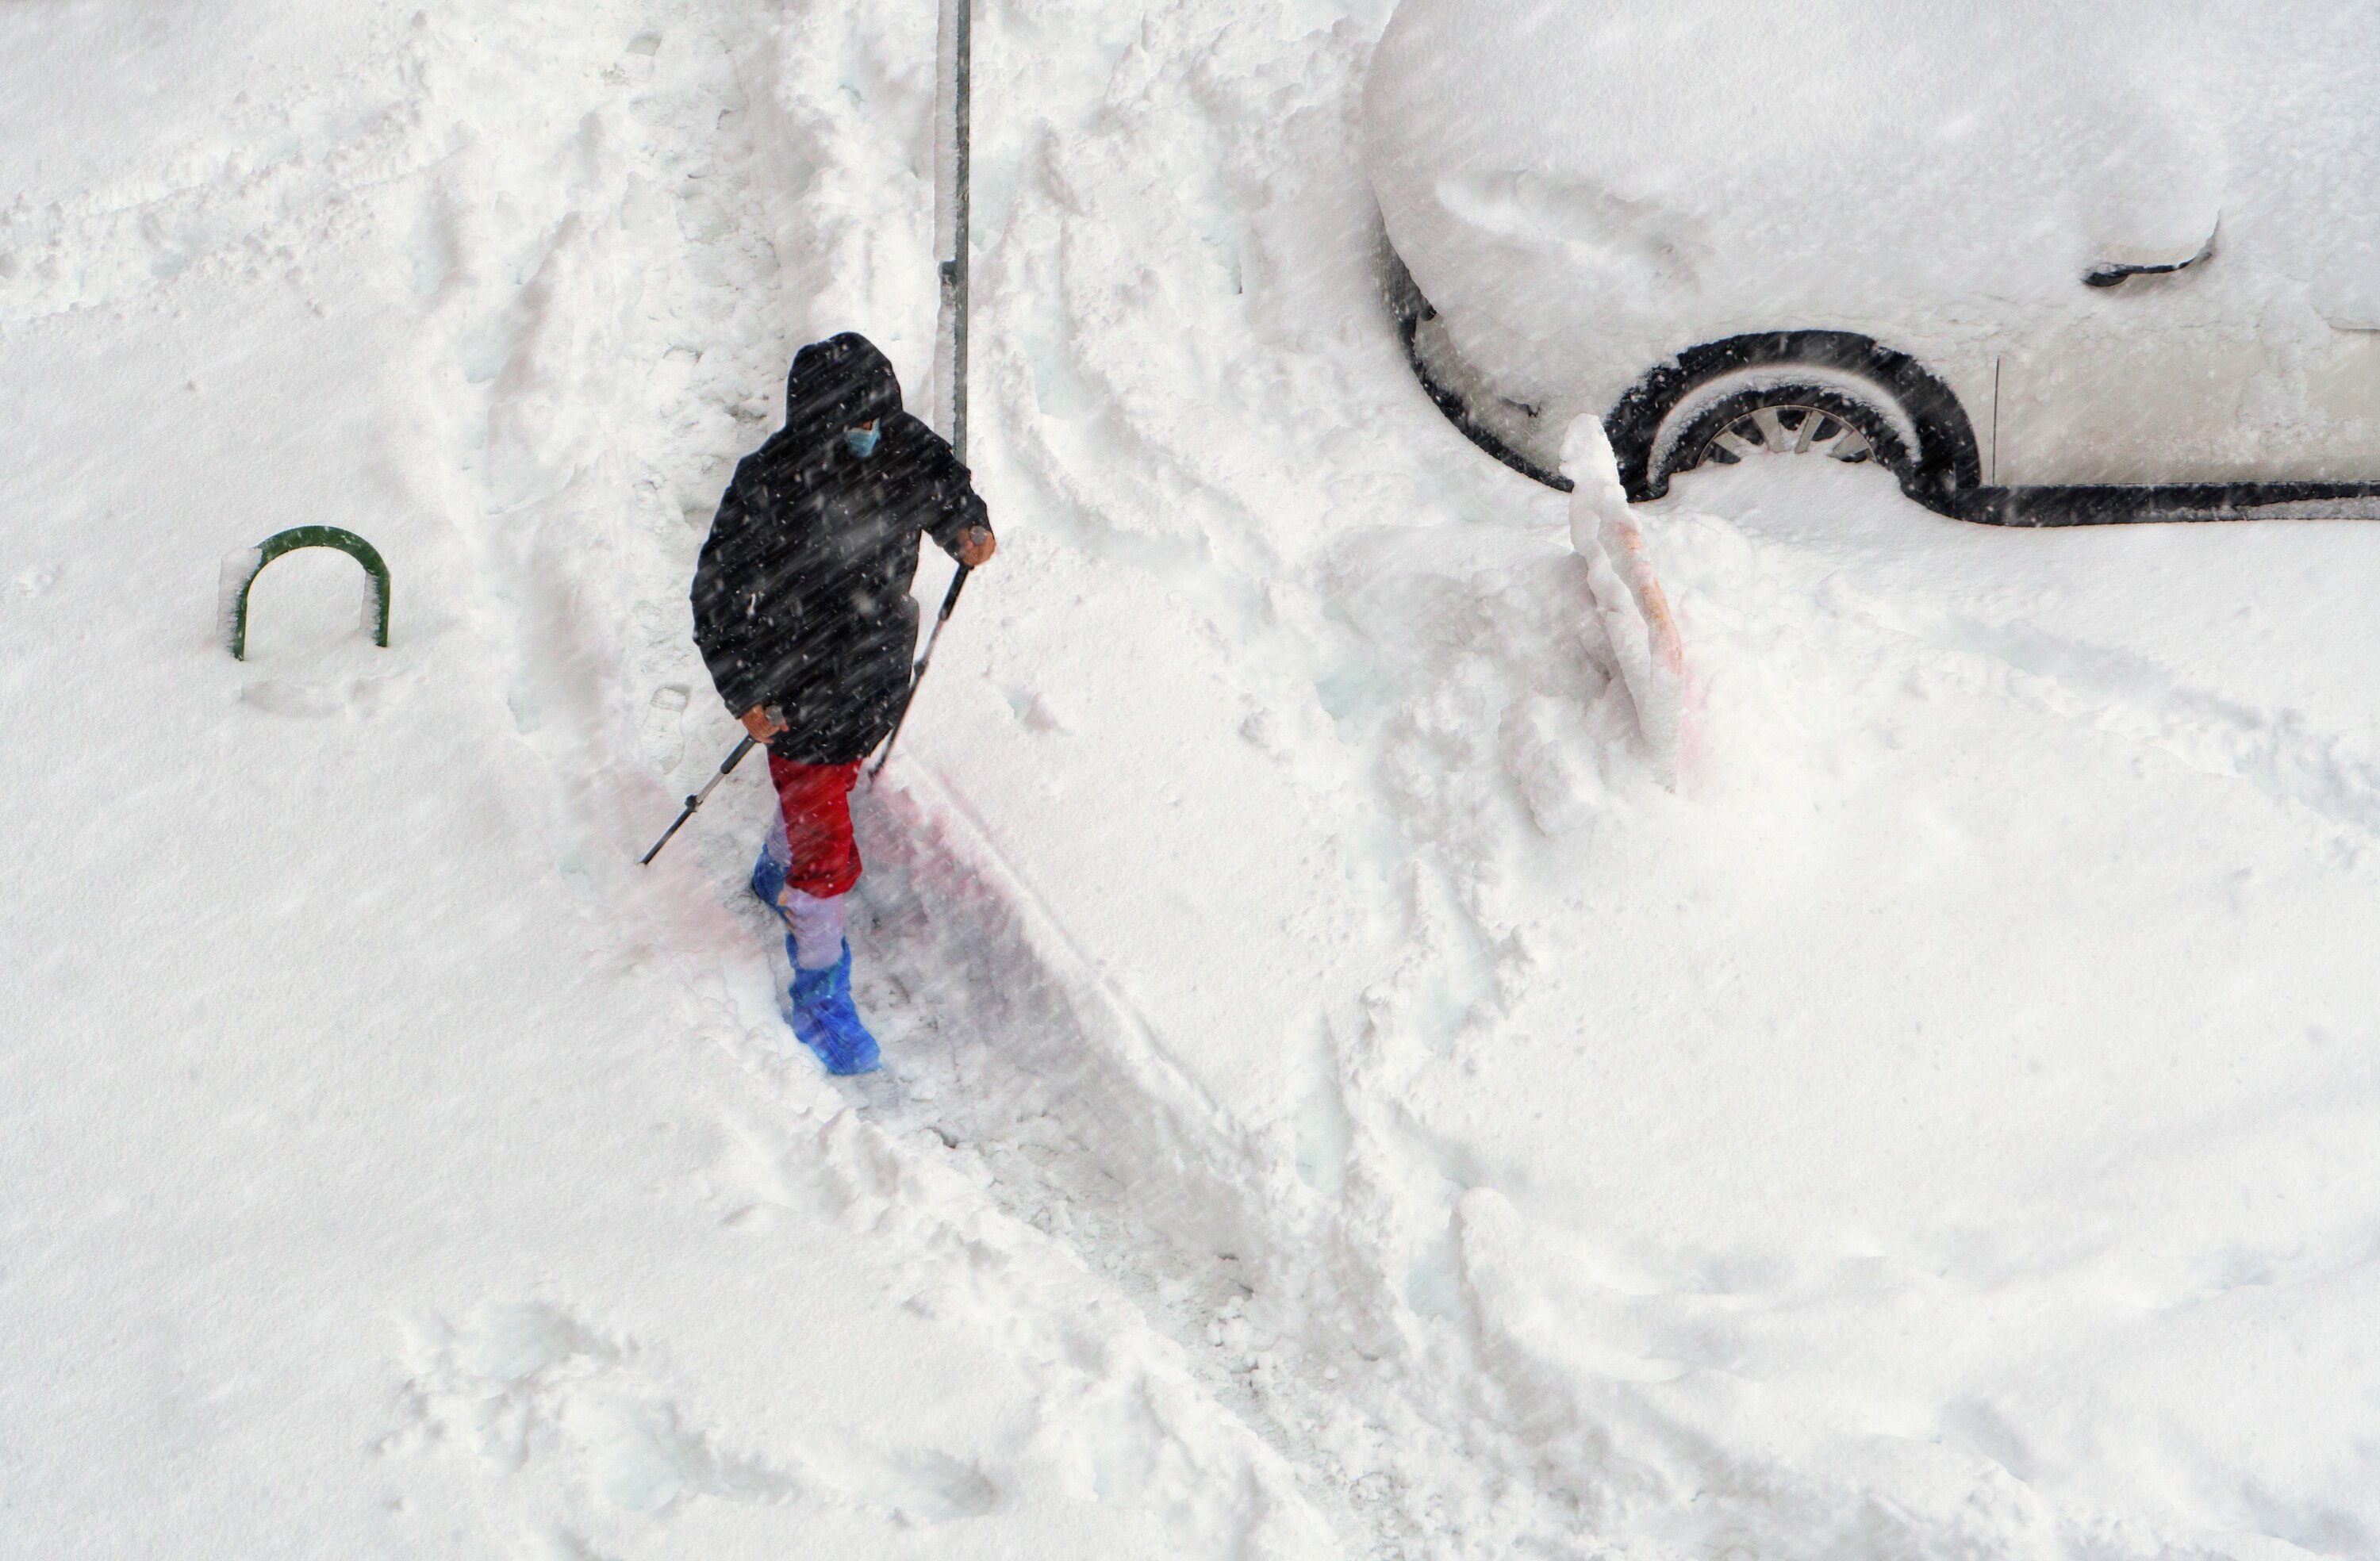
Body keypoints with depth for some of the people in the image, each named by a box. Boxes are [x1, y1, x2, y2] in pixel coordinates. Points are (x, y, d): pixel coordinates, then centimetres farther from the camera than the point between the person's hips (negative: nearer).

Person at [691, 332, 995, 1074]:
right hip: (800, 698, -6)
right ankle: (820, 998, 22)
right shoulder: (765, 489, -29)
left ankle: (778, 875, 63)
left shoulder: (902, 446, -14)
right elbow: (718, 597, -18)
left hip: (879, 677, 6)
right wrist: (746, 693, -19)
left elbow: (942, 481, 10)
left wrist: (968, 526, -11)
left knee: (832, 781, 31)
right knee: (827, 855, 1)